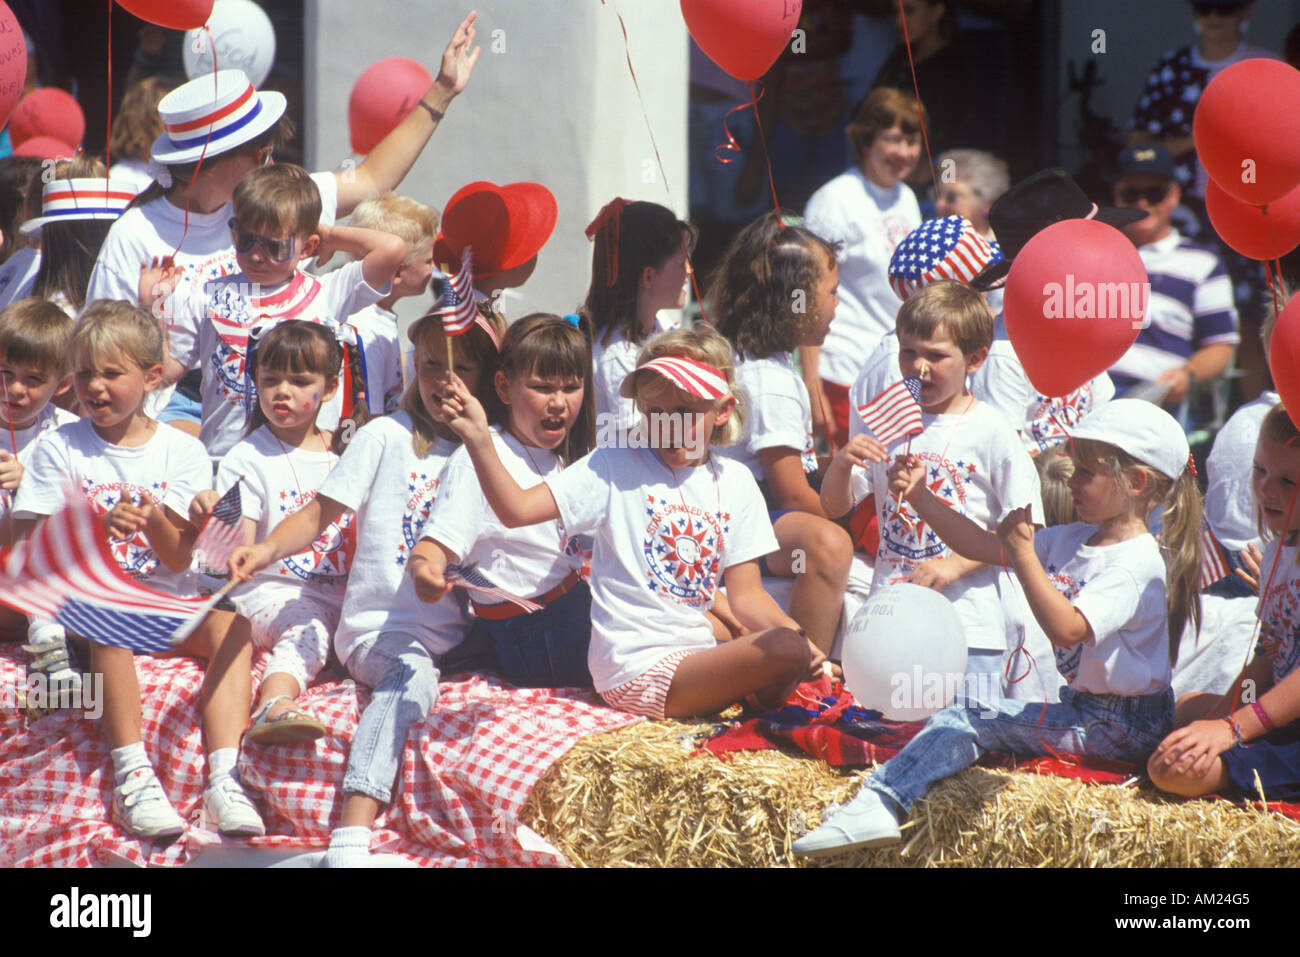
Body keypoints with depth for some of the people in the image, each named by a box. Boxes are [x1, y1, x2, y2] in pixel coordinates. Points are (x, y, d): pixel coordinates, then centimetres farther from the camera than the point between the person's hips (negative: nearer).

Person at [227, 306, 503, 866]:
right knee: (412, 674, -36)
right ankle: (351, 839, -50)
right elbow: (320, 515, 5)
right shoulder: (387, 436, 7)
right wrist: (268, 549, -14)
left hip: (454, 635, 5)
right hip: (381, 626, -5)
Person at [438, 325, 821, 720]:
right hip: (637, 667, -6)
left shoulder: (735, 483, 10)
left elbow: (746, 595, 9)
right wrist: (479, 439, -27)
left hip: (693, 650, 6)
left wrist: (796, 635, -10)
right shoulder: (615, 468, -3)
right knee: (784, 652, -22)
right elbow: (516, 510, -12)